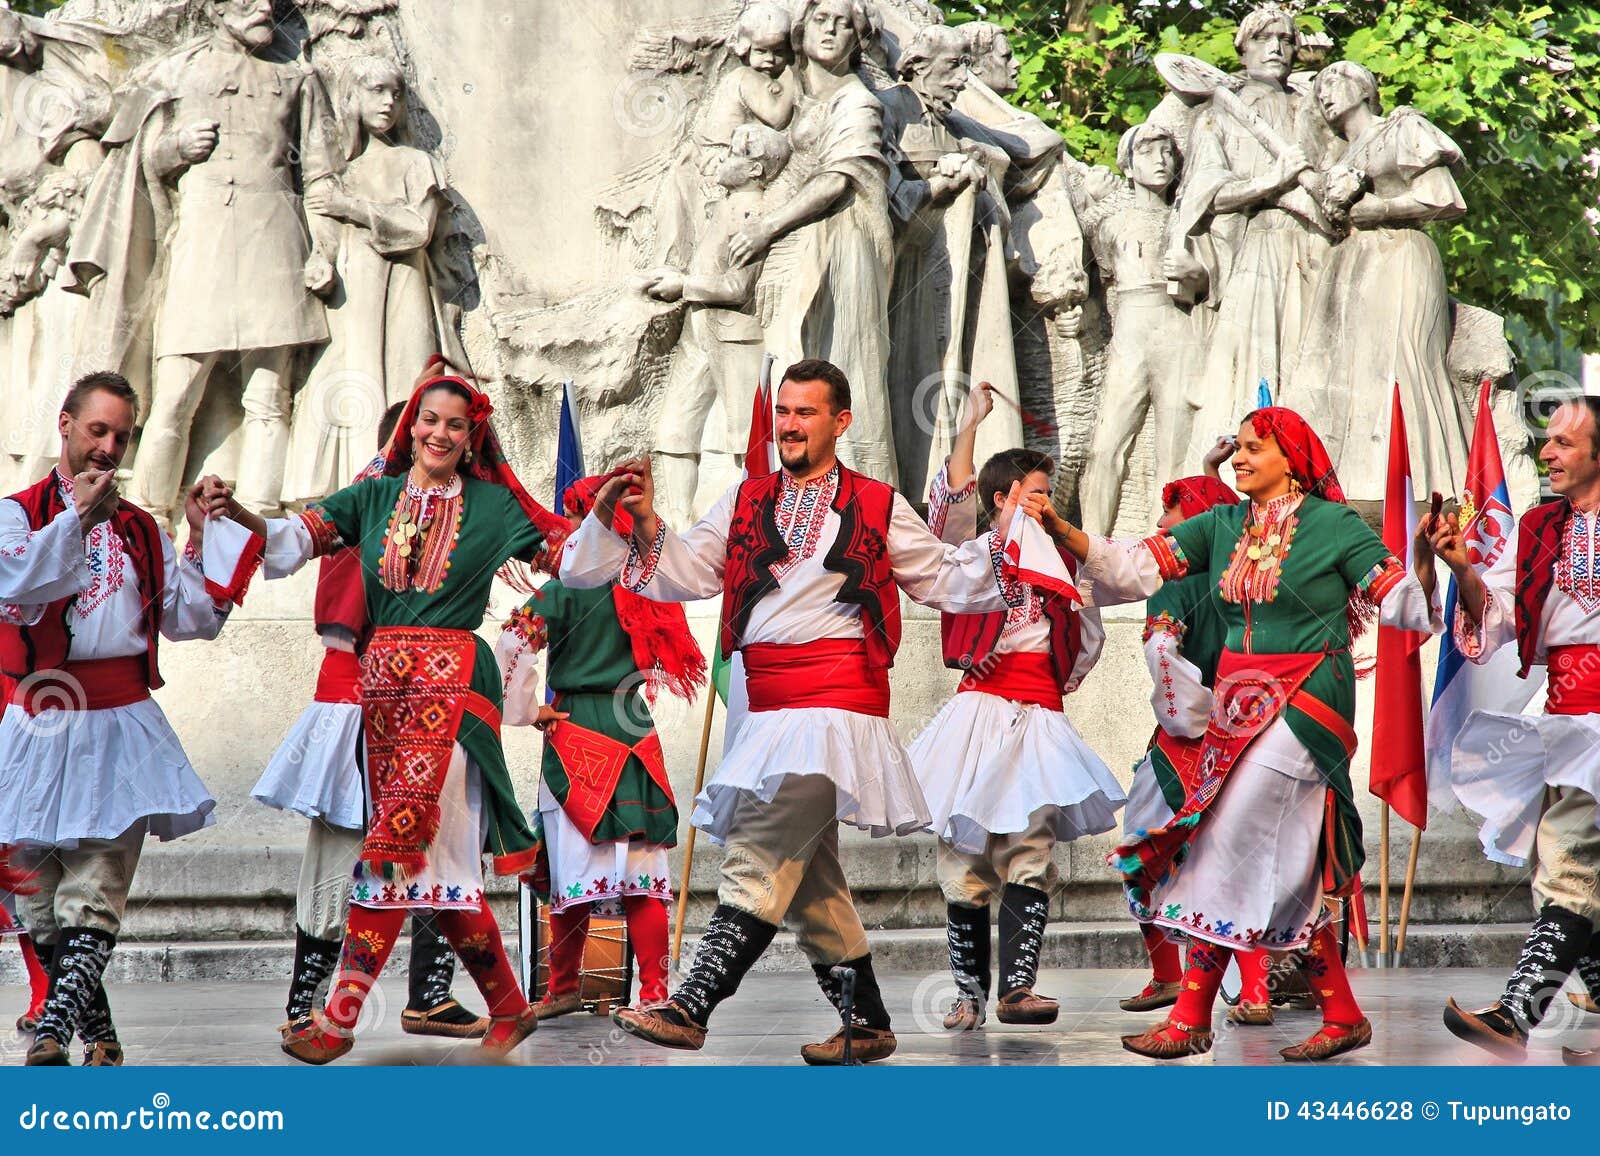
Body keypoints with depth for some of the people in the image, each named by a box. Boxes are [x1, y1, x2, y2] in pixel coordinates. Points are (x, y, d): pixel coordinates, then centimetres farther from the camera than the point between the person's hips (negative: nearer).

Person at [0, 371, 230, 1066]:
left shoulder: (142, 532, 18)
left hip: (121, 724, 1)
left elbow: (194, 621, 14)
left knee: (95, 894, -14)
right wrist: (78, 517, -18)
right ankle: (98, 1033, 14)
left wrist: (199, 538, 5)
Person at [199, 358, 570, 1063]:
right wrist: (237, 513, -15)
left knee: (399, 845, -14)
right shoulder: (376, 496, 13)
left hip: (449, 682, -4)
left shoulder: (493, 505, 8)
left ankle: (339, 1018, -13)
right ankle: (507, 1008, 14)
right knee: (428, 855, 3)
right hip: (382, 680, 4)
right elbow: (295, 540, 3)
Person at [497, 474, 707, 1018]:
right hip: (635, 729, 5)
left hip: (575, 732, -5)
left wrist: (528, 712, -3)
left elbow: (513, 650, -14)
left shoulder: (566, 588, -9)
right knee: (642, 869, 3)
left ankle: (564, 989, 7)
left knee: (573, 864, 1)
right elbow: (667, 662, 18)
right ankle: (655, 992, 0)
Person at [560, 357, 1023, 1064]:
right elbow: (684, 576, 13)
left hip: (835, 703, -6)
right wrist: (646, 524, -1)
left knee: (758, 856, -16)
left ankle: (690, 1008, -20)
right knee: (806, 874, 10)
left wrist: (1004, 531, -2)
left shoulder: (878, 508, 8)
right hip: (768, 709, 6)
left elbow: (946, 582, 12)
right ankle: (867, 1025, 20)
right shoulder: (745, 502, 18)